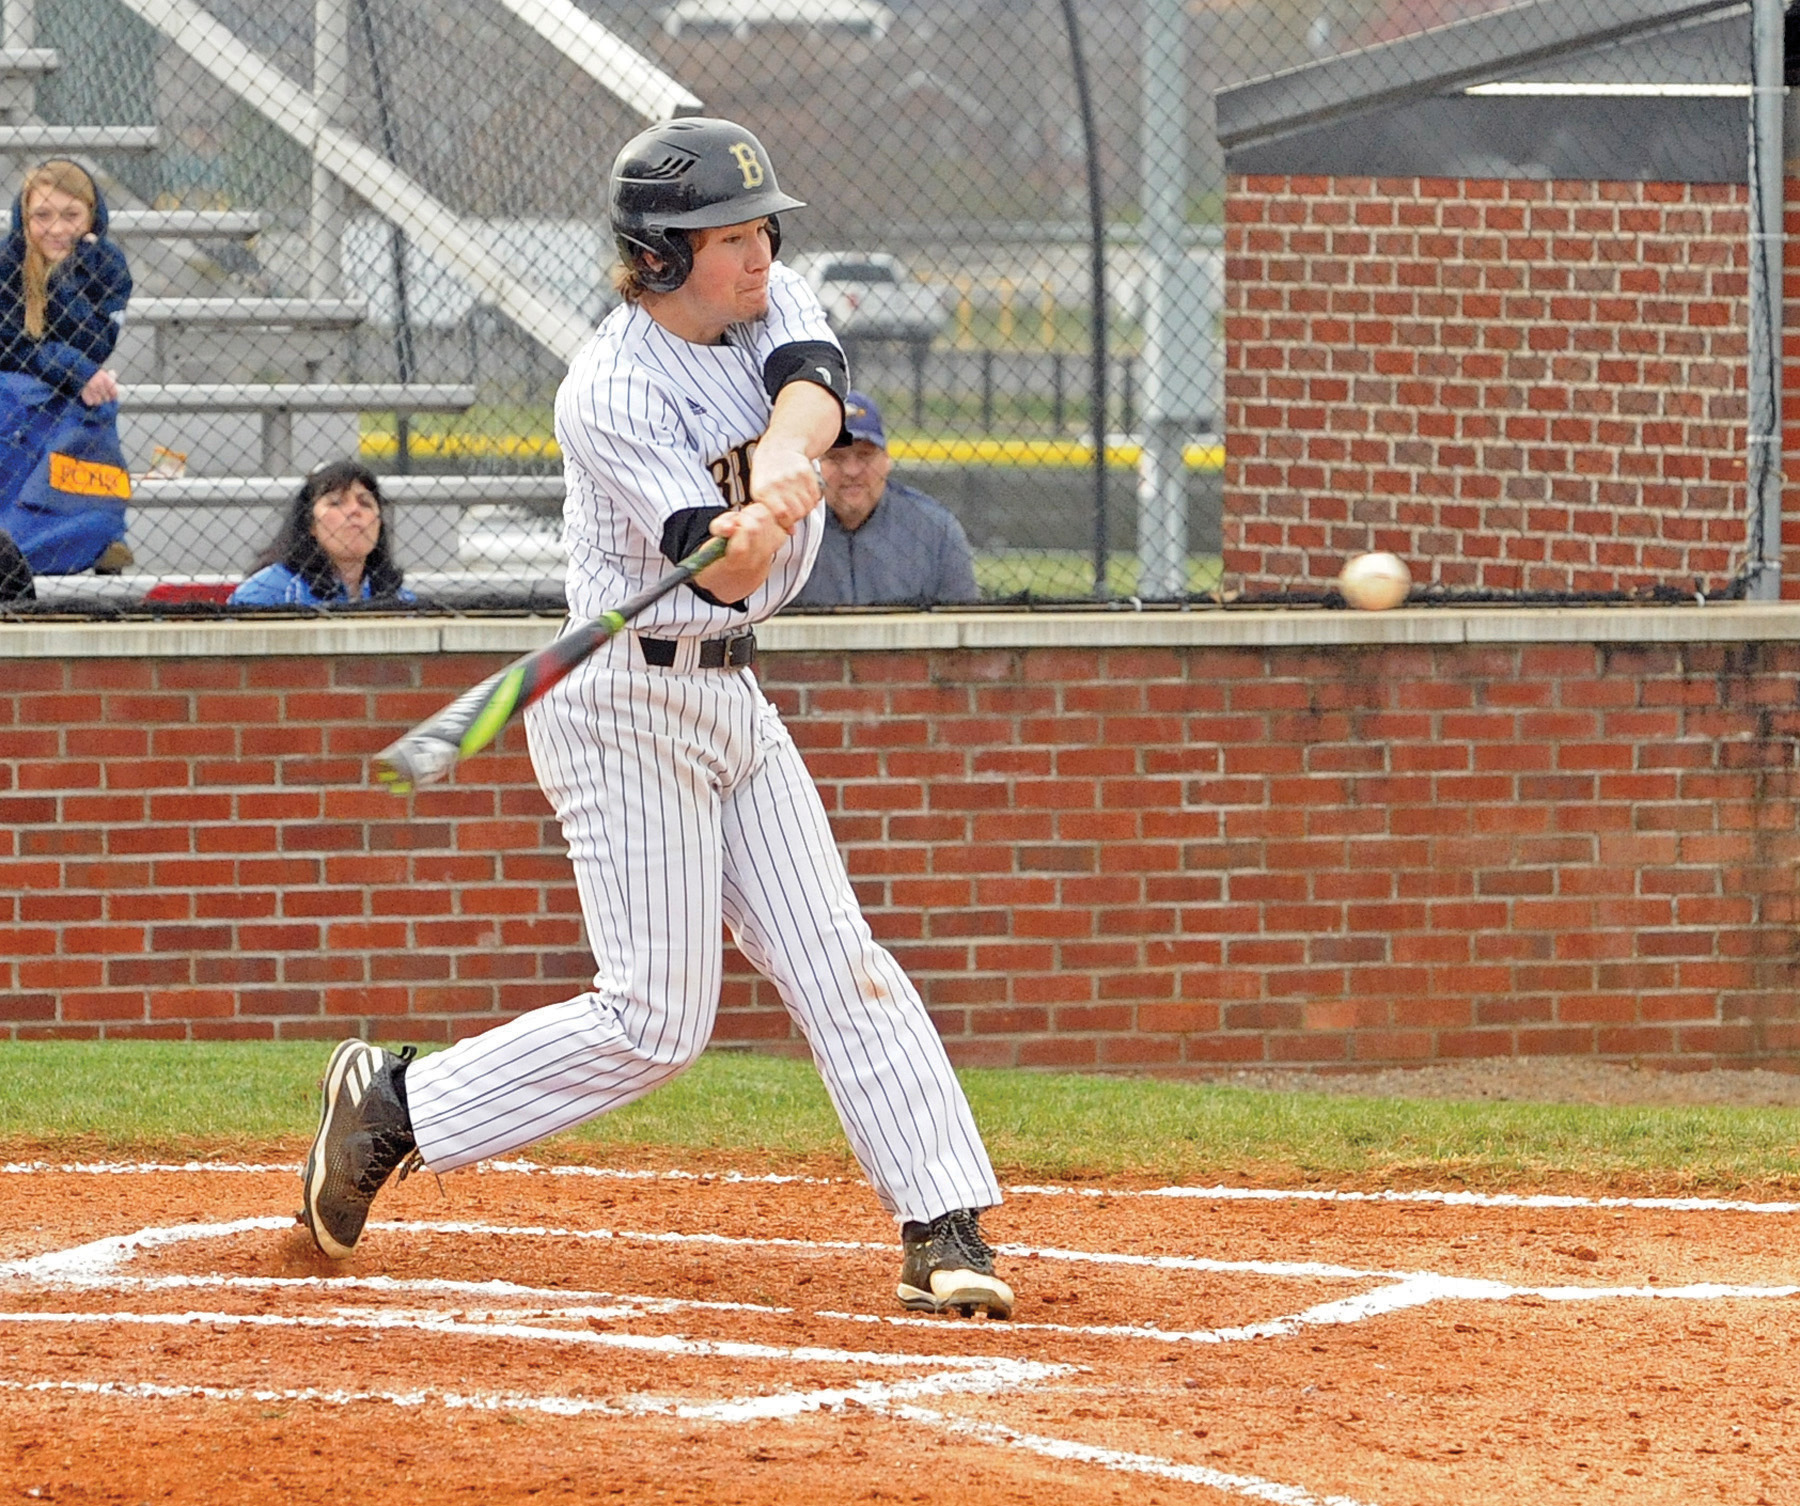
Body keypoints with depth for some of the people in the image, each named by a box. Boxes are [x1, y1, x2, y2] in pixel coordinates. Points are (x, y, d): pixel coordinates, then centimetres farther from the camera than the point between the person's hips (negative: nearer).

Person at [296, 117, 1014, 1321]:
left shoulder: (772, 304, 3)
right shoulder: (610, 396, -20)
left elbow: (811, 393, -19)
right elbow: (723, 574, -26)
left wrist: (777, 469, -40)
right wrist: (749, 536, -49)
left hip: (730, 699, 8)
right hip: (629, 704, -8)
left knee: (841, 969, 1)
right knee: (657, 1020, -8)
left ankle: (946, 1234, -1)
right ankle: (393, 1106, 5)